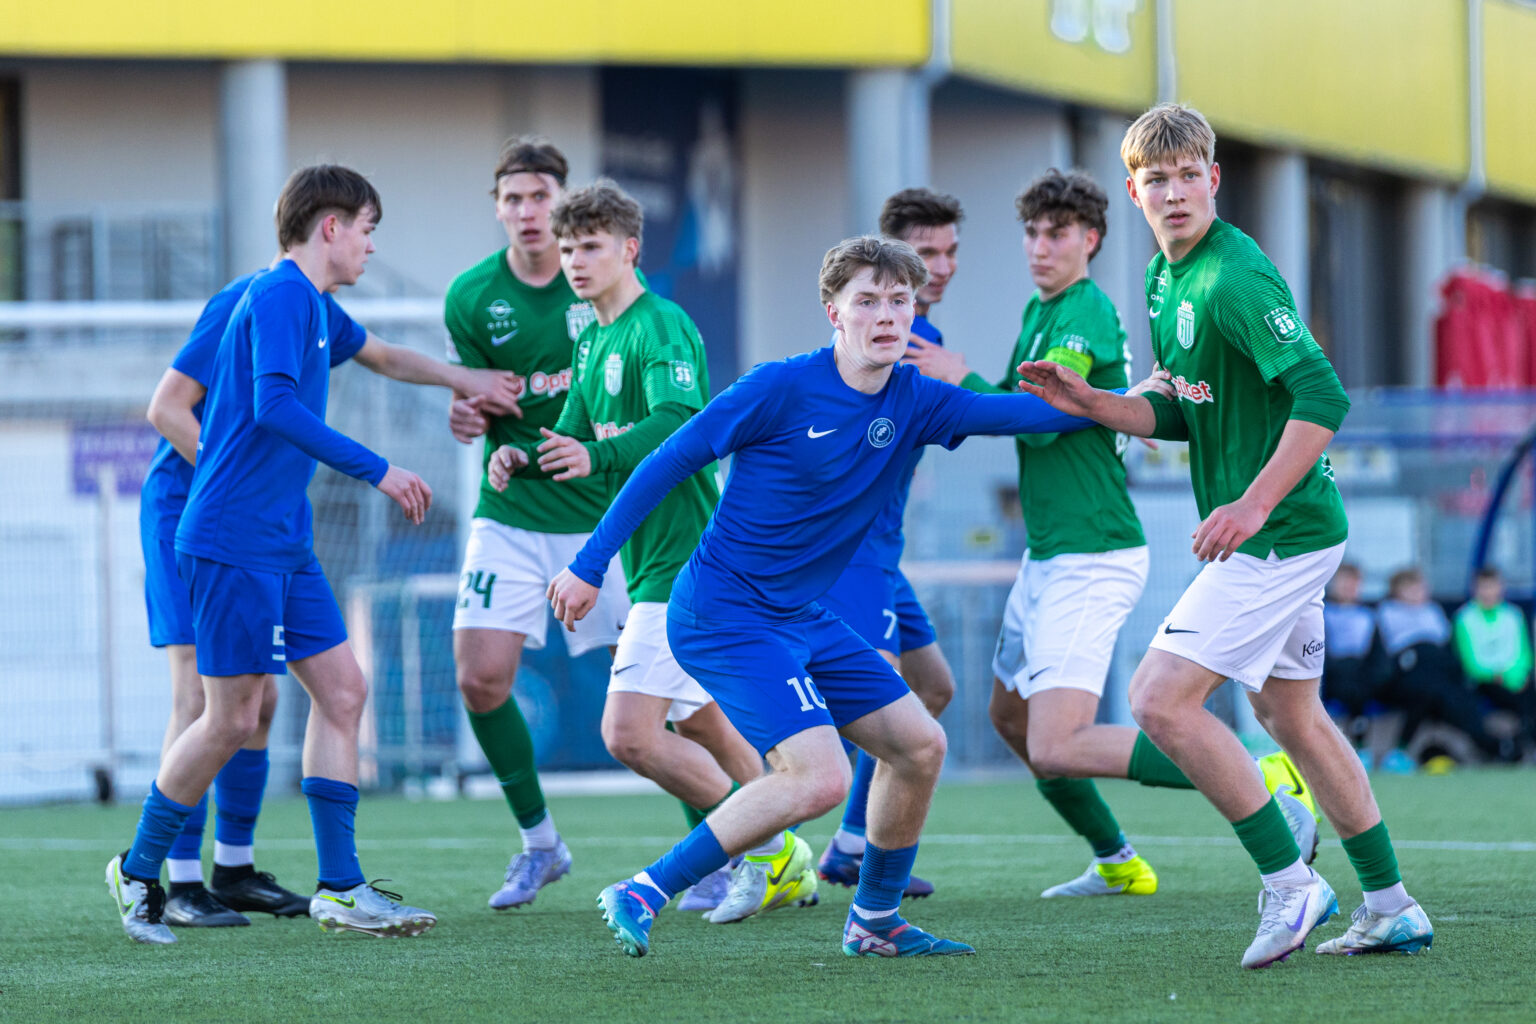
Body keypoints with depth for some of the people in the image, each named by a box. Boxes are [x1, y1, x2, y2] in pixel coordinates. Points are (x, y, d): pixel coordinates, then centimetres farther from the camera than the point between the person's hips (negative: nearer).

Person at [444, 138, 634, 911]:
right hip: (512, 513, 2)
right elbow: (480, 400, 6)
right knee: (480, 678, -6)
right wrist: (471, 417, -17)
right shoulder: (471, 296, -1)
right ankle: (538, 843, 13)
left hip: (602, 512, -2)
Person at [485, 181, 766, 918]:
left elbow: (681, 420, -29)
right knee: (705, 726, 16)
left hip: (680, 565, -10)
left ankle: (762, 850, -4)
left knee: (629, 734, -16)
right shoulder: (592, 340, 15)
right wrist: (521, 460, -3)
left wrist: (598, 457, -41)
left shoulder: (661, 327, -14)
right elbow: (575, 437, 17)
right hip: (655, 560, 10)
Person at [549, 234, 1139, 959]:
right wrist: (589, 565, -9)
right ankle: (643, 894, -13)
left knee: (920, 745, 7)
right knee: (820, 777, -22)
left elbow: (1024, 412, 5)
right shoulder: (783, 389, -16)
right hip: (723, 616, -8)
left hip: (800, 620, 8)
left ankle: (874, 922, 24)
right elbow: (669, 463, -10)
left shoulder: (914, 403, 3)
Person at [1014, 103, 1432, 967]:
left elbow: (1323, 398, -26)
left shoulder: (1236, 279, -19)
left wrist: (1255, 504, -28)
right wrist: (1088, 403, 6)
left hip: (1282, 533, -10)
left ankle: (1290, 885, -7)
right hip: (1286, 536, 10)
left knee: (1160, 699, -13)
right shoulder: (1167, 279, 12)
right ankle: (1392, 909, 26)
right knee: (1292, 715, 18)